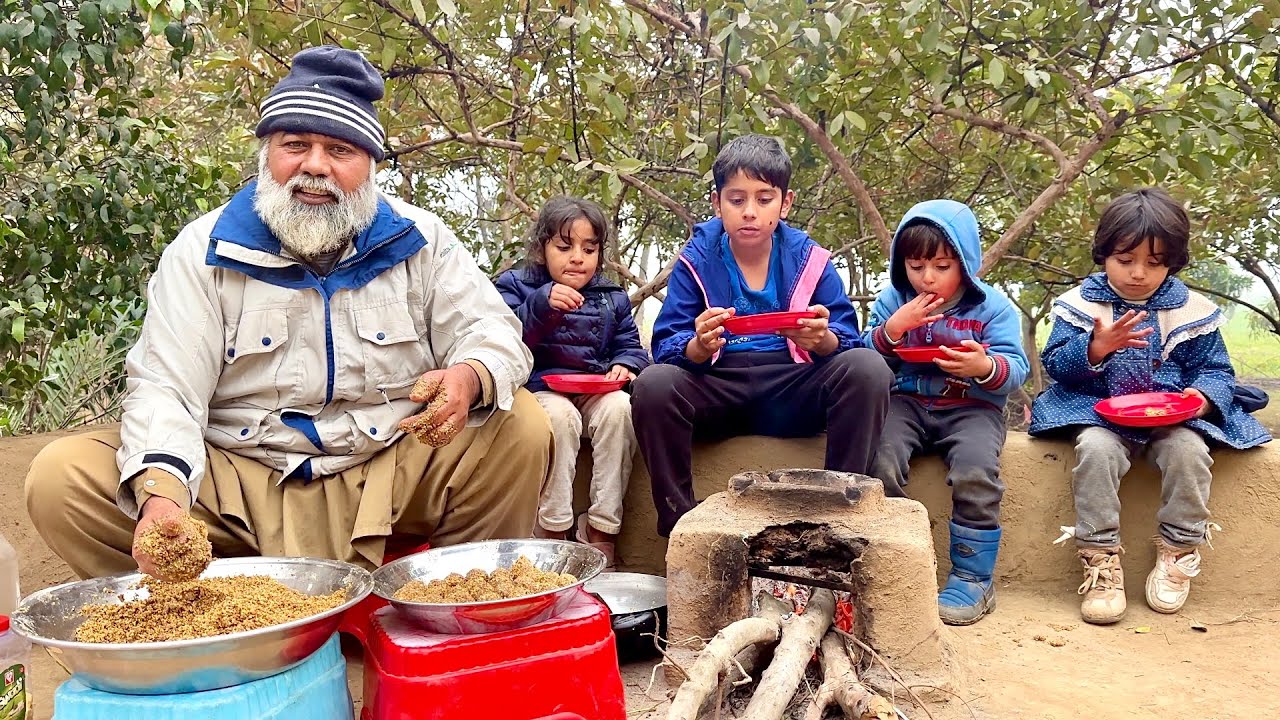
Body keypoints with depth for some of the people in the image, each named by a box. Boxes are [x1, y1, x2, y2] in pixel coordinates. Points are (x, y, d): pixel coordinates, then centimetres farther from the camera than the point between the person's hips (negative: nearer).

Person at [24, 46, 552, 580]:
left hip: (392, 475, 1)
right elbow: (164, 388, -9)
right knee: (62, 477, -18)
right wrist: (161, 494, -31)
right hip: (236, 485, 0)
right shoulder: (203, 251, -2)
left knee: (522, 428, -21)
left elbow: (491, 332, 0)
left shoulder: (419, 240, 2)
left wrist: (469, 378, -28)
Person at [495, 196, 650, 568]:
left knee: (619, 407, -30)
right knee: (560, 414, -36)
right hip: (539, 389, -3)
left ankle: (601, 531, -24)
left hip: (597, 390, 3)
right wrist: (542, 304, -25)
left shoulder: (611, 297, 16)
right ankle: (552, 529, -25)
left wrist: (625, 364, -9)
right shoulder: (516, 286, 5)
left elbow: (630, 346, 15)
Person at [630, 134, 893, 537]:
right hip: (716, 390, -1)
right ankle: (679, 527, -15)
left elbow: (848, 340, -3)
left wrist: (823, 339, -28)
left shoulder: (809, 259, 4)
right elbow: (667, 347, -7)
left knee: (867, 368, -25)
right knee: (653, 384, -30)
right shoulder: (696, 261, 1)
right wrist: (699, 347, -31)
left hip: (792, 395, 1)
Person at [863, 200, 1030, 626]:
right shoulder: (892, 301, 7)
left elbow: (1016, 370, -7)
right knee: (880, 459, -27)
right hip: (907, 402, 2)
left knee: (975, 471, -30)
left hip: (972, 407, -2)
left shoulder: (993, 307, 0)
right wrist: (891, 331, -15)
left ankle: (973, 579, -12)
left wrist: (985, 367, -30)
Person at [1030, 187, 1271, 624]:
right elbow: (1055, 364, -4)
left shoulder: (1191, 310, 5)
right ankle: (1100, 559, -22)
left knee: (1188, 449, -30)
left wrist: (1203, 396, -15)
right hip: (1101, 412, -1)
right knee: (1095, 448, -33)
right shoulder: (1081, 304, 1)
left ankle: (1179, 552, -8)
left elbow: (1215, 369, 8)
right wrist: (1095, 348, -23)